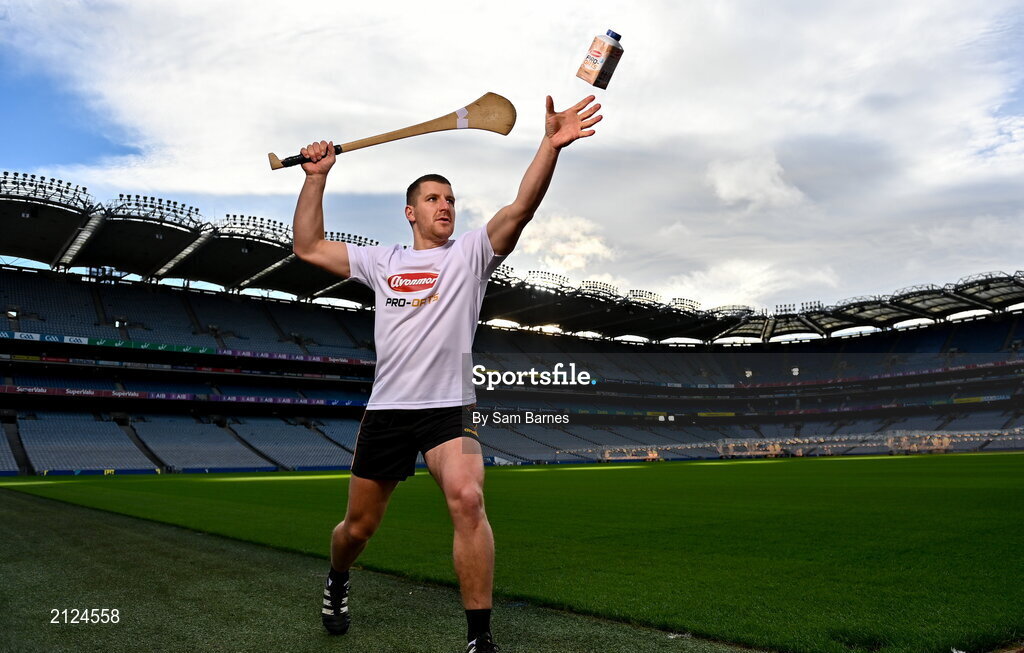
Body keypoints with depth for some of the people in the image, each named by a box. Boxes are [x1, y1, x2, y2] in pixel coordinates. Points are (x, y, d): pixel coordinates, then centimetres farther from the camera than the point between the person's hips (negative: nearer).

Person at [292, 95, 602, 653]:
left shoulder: (471, 253, 4)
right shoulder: (382, 262, 11)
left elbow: (521, 208, -11)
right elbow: (308, 247, 14)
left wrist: (551, 143, -25)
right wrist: (317, 176, 8)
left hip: (448, 409, -2)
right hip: (386, 409, 3)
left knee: (467, 500, -28)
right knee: (358, 526, 13)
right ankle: (337, 582, 47)